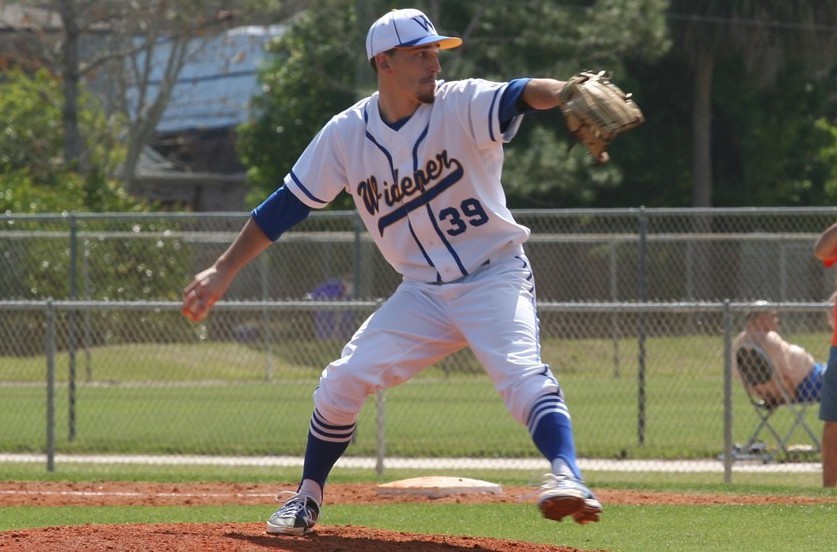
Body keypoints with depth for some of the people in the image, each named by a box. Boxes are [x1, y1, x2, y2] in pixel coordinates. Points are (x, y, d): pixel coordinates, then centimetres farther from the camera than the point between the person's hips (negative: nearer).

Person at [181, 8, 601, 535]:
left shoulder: (461, 105, -14)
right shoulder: (347, 134, -3)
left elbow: (518, 96, -34)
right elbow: (286, 205, 4)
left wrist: (567, 92, -57)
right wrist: (223, 271, 4)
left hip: (494, 277, -4)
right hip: (423, 291, 4)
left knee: (521, 372, -30)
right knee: (341, 383, -2)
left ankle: (567, 475, -42)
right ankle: (309, 498, 18)